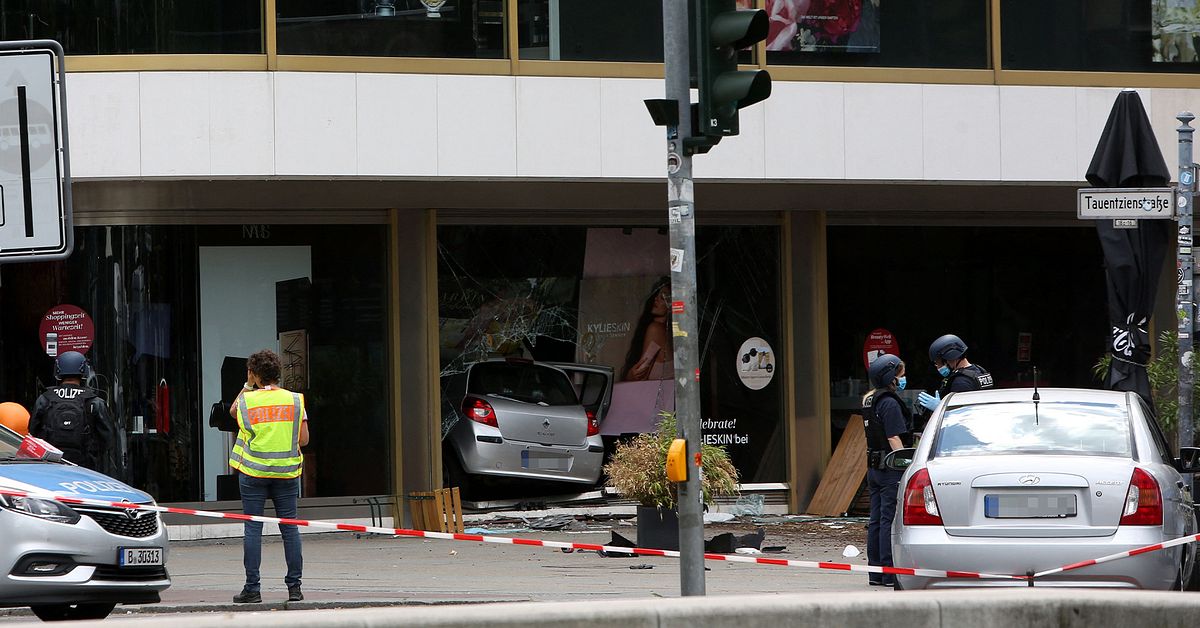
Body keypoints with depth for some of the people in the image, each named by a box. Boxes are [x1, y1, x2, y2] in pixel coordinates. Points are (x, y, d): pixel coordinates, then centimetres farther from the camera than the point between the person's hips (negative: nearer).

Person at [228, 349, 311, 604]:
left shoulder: (246, 401, -4)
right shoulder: (295, 400, 0)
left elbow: (233, 411, 20)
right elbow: (304, 439, 0)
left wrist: (248, 385, 17)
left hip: (253, 472, -1)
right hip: (286, 472, 1)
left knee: (253, 528, 2)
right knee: (289, 528, 5)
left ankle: (252, 588, 1)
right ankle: (294, 586, 4)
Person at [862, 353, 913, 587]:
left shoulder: (870, 401, 14)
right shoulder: (889, 403, -15)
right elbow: (895, 439, -19)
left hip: (874, 468, 9)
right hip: (891, 469, -9)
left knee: (876, 521, 10)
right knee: (890, 520, -7)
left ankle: (875, 572, 13)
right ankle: (889, 573, -7)